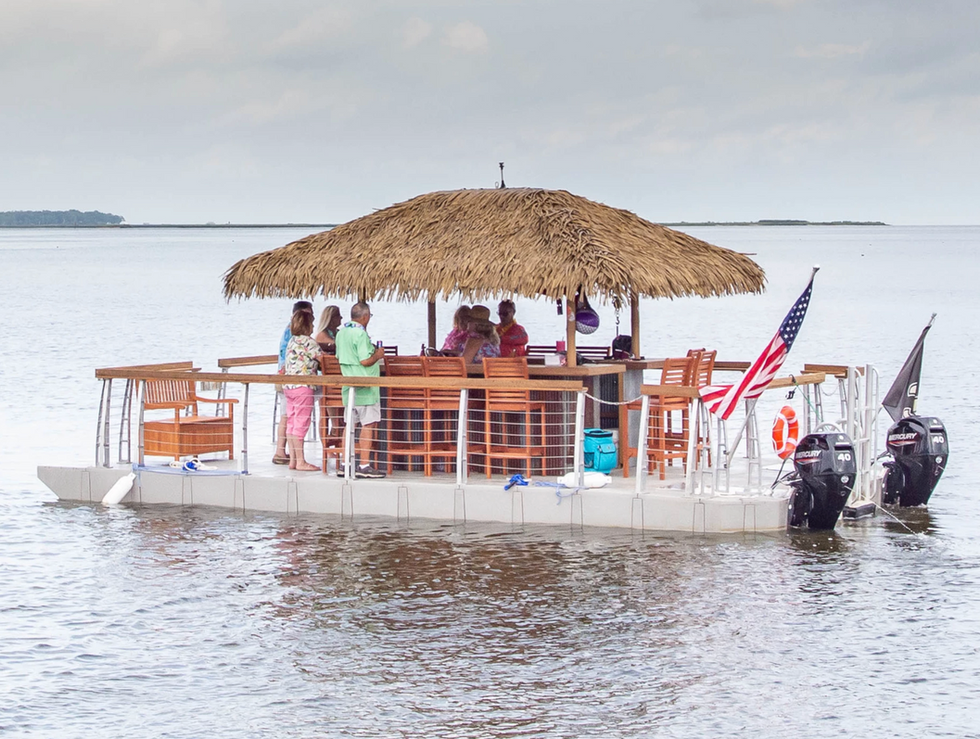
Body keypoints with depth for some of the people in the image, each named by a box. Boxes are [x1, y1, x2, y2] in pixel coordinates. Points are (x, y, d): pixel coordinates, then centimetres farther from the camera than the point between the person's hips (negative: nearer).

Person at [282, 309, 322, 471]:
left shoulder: (292, 341, 13)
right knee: (301, 423, -6)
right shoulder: (308, 341, -11)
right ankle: (300, 461, -5)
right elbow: (323, 360, -8)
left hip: (288, 386, 8)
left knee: (291, 423, 9)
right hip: (303, 387, -8)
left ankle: (293, 460, 12)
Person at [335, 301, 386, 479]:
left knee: (350, 424, 11)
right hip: (365, 386, -8)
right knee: (368, 424, -4)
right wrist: (378, 355, -2)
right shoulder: (361, 334, -16)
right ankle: (364, 466, -7)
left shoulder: (341, 332, 10)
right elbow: (365, 361, -22)